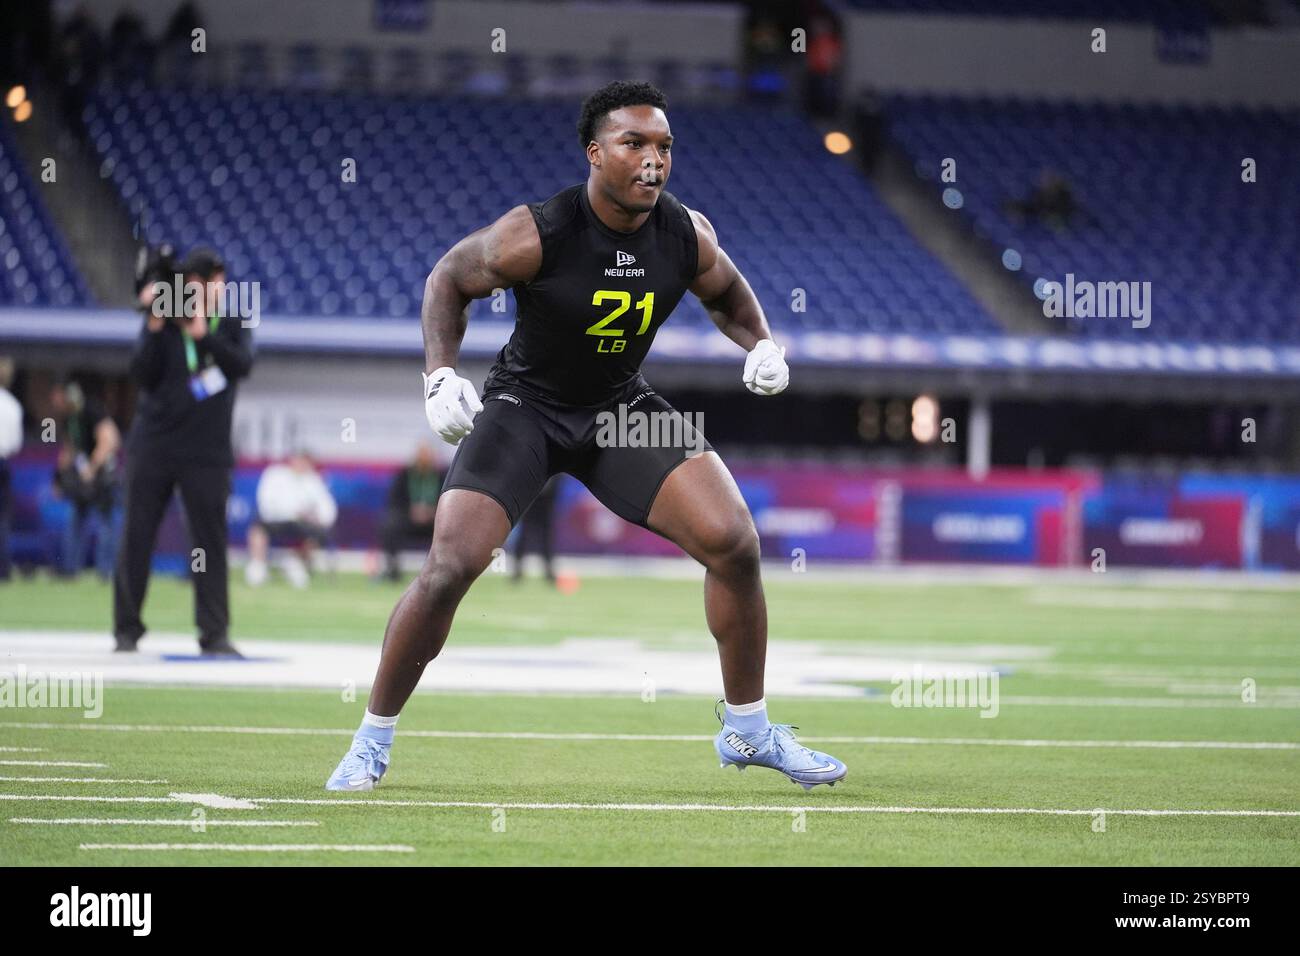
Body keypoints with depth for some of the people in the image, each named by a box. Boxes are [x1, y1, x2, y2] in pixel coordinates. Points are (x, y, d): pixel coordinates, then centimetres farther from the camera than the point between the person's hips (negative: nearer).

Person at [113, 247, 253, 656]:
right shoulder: (161, 322, 2)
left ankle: (214, 633, -2)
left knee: (211, 541, -4)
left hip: (206, 452, 0)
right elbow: (143, 376, -8)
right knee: (137, 537, 1)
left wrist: (202, 333, -23)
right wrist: (155, 327, -19)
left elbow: (242, 364, -13)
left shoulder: (232, 324, 5)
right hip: (152, 448, 0)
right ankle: (127, 629, 8)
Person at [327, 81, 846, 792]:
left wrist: (762, 343, -8)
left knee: (735, 544, -10)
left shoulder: (687, 236, -12)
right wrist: (440, 373, -18)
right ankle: (372, 741, 1)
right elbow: (449, 278, -6)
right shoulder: (536, 235, -24)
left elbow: (726, 293, 12)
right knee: (451, 567, -18)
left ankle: (747, 729, 9)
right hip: (523, 406, -4)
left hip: (621, 410, 4)